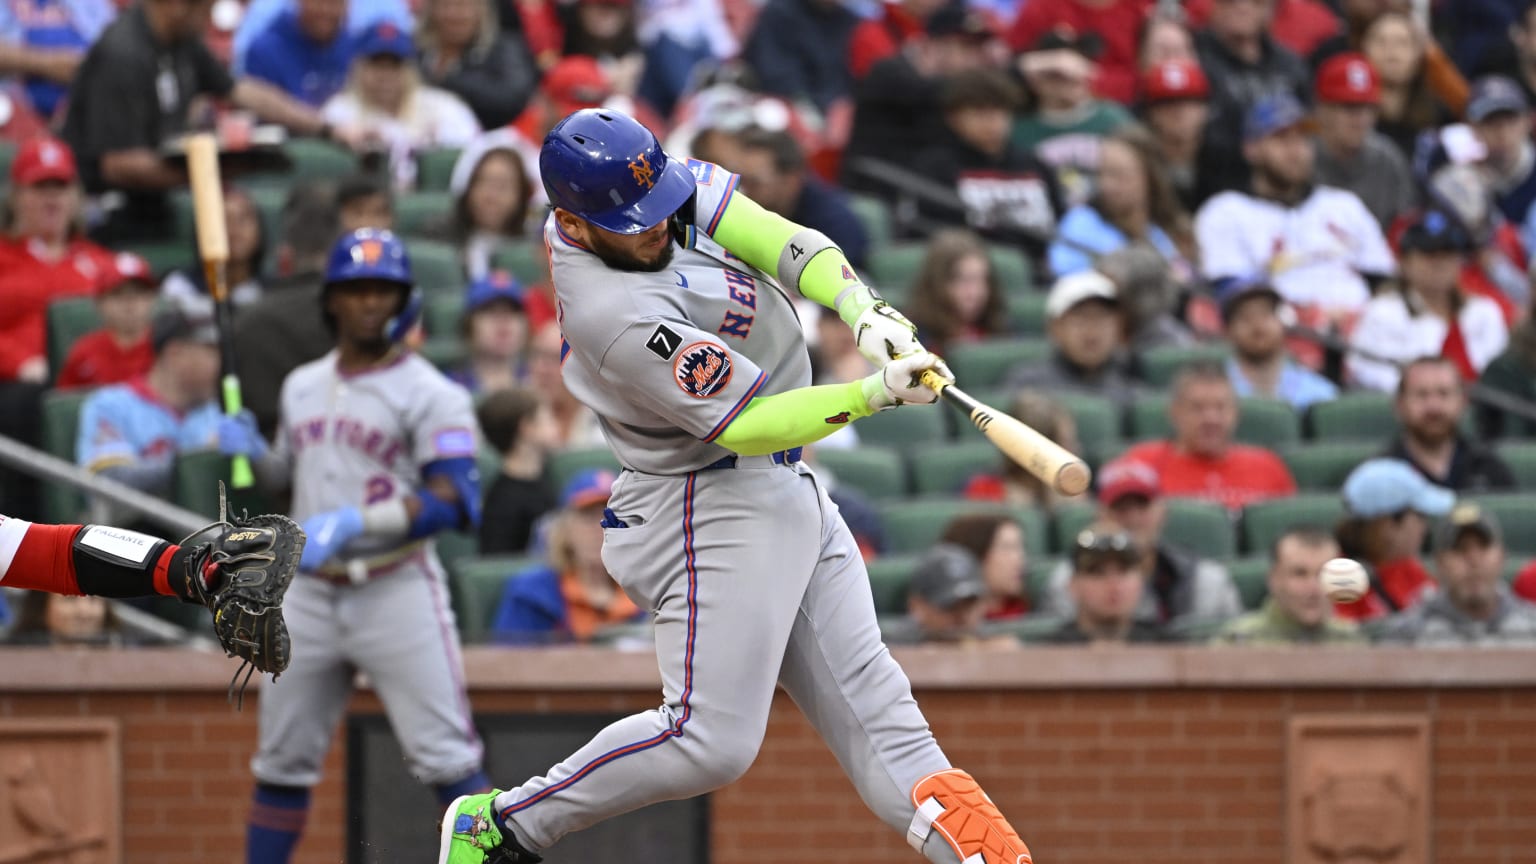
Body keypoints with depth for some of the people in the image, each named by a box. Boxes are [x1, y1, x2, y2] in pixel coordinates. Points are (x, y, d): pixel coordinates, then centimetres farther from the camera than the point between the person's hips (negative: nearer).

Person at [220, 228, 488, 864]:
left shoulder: (429, 394, -7)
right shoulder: (303, 387, 14)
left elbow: (452, 502, -18)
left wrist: (354, 522, -27)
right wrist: (253, 453, 4)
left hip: (396, 590, -6)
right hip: (310, 594, 6)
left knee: (446, 758, -11)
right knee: (282, 759, 9)